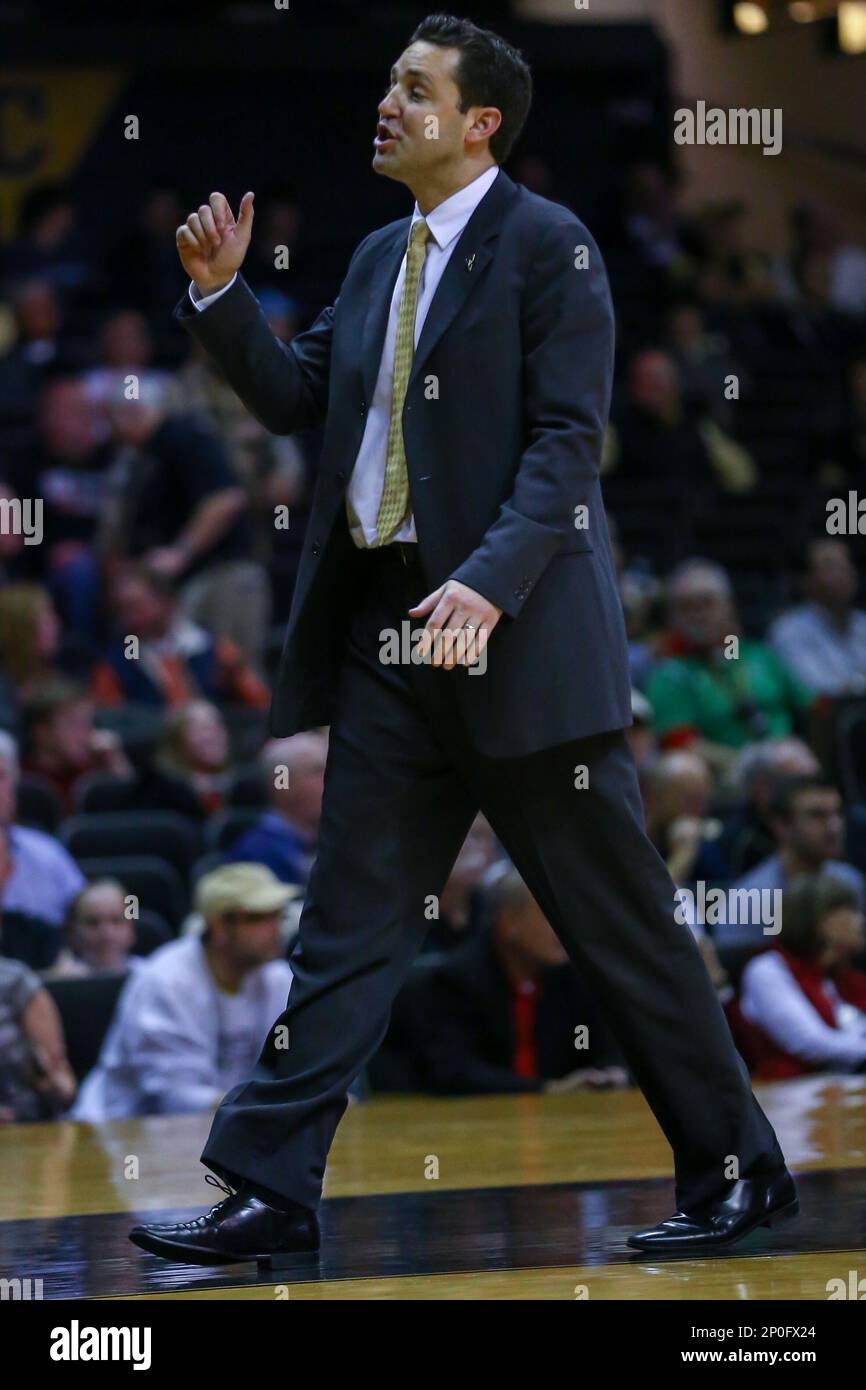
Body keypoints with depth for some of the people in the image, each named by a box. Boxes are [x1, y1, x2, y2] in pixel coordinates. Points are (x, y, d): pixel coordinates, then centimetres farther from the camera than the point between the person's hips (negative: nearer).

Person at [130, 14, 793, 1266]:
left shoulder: (548, 246, -7)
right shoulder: (381, 259, 16)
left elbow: (567, 442, -14)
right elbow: (294, 396, 19)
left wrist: (490, 582, -26)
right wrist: (220, 293, 5)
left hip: (513, 635, -7)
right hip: (388, 626, 7)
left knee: (620, 923, 1)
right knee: (350, 925, 5)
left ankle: (739, 1171, 12)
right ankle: (271, 1194, 5)